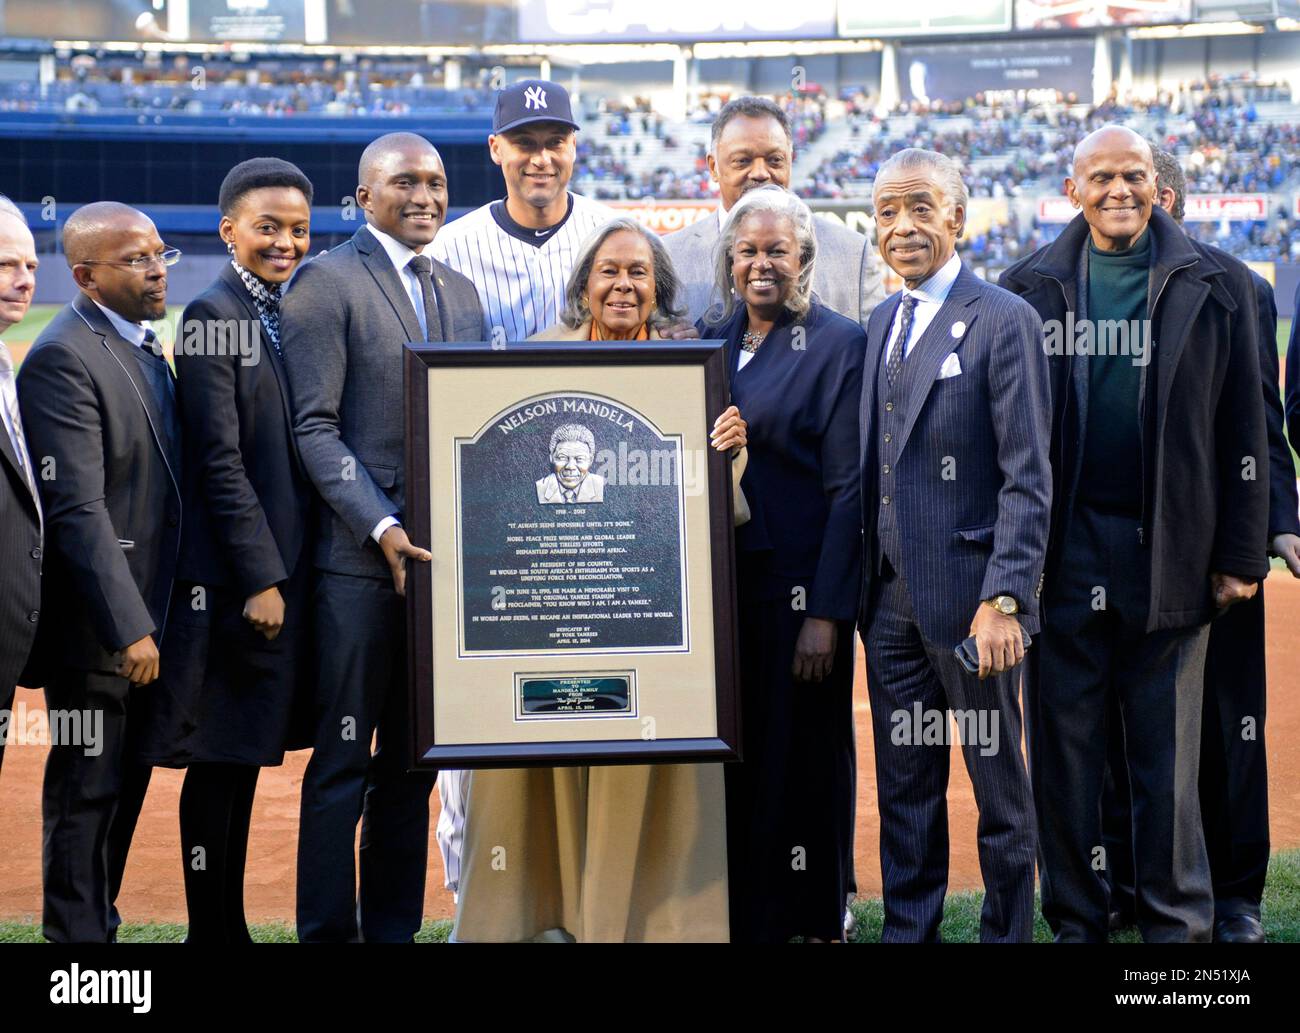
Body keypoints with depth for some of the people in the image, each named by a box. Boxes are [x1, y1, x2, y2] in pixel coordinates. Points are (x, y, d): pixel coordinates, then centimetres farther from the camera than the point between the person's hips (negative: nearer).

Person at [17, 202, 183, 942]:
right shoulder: (64, 359, -17)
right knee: (86, 794, 2)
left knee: (124, 790, 17)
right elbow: (78, 510, -22)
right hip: (97, 630, -9)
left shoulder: (145, 346, 13)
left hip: (146, 616, 9)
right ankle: (78, 935, 13)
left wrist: (152, 619, 14)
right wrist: (127, 627, -24)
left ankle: (99, 922, 29)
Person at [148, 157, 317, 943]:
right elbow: (220, 462, -15)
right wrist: (260, 579, -17)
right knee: (220, 759, 0)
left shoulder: (288, 314, 13)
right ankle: (211, 928, 8)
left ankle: (230, 922, 21)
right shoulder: (213, 316, -10)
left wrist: (285, 575, 12)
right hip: (237, 577, -8)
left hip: (286, 567, 8)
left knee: (246, 756, 13)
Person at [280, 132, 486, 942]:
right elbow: (316, 428, -9)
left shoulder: (461, 293, 17)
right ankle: (327, 929, 7)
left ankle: (396, 928, 18)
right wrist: (384, 530, -17)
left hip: (443, 554, 6)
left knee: (415, 761, 10)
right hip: (360, 556, -6)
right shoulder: (326, 283, -3)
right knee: (345, 760, -1)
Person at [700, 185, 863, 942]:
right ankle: (732, 914, 21)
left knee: (799, 760, 3)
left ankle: (808, 919, 15)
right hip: (718, 582, 5)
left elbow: (847, 488, -10)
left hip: (795, 586, -5)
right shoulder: (712, 339, 10)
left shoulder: (839, 343, -6)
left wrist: (827, 614, -15)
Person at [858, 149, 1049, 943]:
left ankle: (1008, 931, 19)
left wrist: (1003, 600, -19)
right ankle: (910, 930, 24)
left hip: (967, 591, -6)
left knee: (998, 781, 7)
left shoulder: (1003, 322, -9)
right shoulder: (882, 323, 13)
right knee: (904, 782, 13)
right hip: (890, 593, 6)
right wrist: (861, 580, 5)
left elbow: (1027, 480, -13)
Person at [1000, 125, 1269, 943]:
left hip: (1169, 554, -1)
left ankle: (1177, 921, 18)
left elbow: (1243, 433, 4)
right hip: (1062, 554, 1)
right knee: (1064, 746, 7)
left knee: (1168, 752, 5)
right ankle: (1076, 919, 19)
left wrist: (1240, 557, 1)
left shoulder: (1214, 288, 4)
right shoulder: (1031, 289, 5)